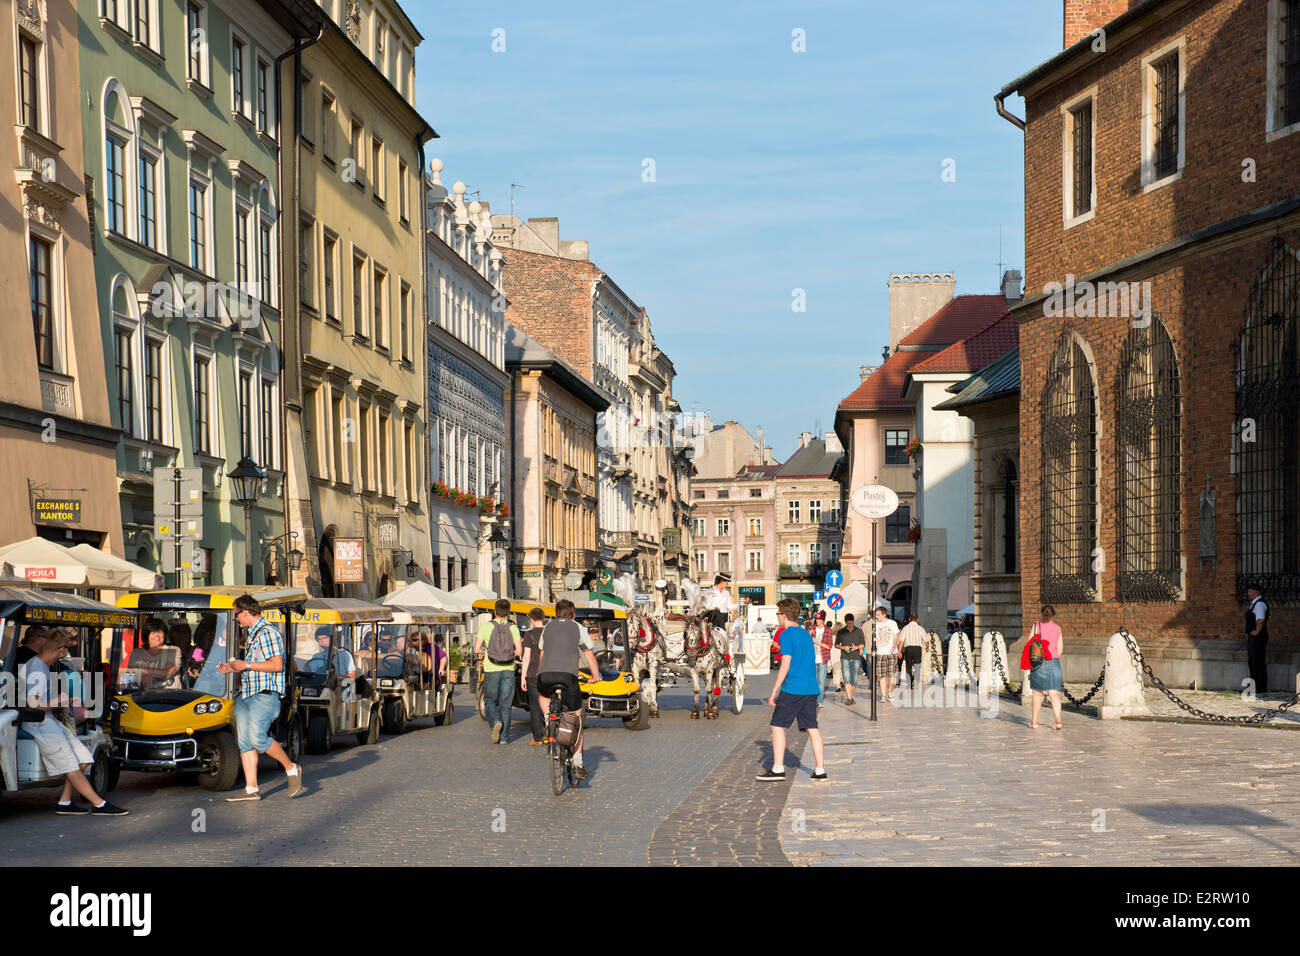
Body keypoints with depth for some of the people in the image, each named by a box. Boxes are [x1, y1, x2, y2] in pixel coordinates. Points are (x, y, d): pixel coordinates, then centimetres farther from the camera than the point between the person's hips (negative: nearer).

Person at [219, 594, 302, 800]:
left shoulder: (268, 632, -11)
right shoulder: (251, 634, 20)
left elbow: (277, 665, -18)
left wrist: (246, 665, -15)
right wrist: (233, 668, 16)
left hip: (264, 695, -10)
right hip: (246, 695, 10)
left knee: (258, 737, -18)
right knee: (244, 741, 3)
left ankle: (291, 768, 0)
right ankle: (251, 789, 4)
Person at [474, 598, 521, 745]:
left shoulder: (485, 626, -4)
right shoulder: (512, 628, -1)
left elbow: (476, 649, -7)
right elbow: (518, 651, -6)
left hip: (491, 669, -1)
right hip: (508, 669, 1)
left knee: (490, 701, 12)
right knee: (505, 703, 8)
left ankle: (495, 722, -16)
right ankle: (504, 737, 6)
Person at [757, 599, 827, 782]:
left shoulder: (786, 635, -8)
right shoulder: (806, 634, 15)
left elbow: (786, 665, -14)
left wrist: (774, 692, -11)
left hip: (792, 689, -7)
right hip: (811, 689, 7)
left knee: (778, 726, 2)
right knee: (812, 728, 7)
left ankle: (778, 769, -1)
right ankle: (820, 770, 4)